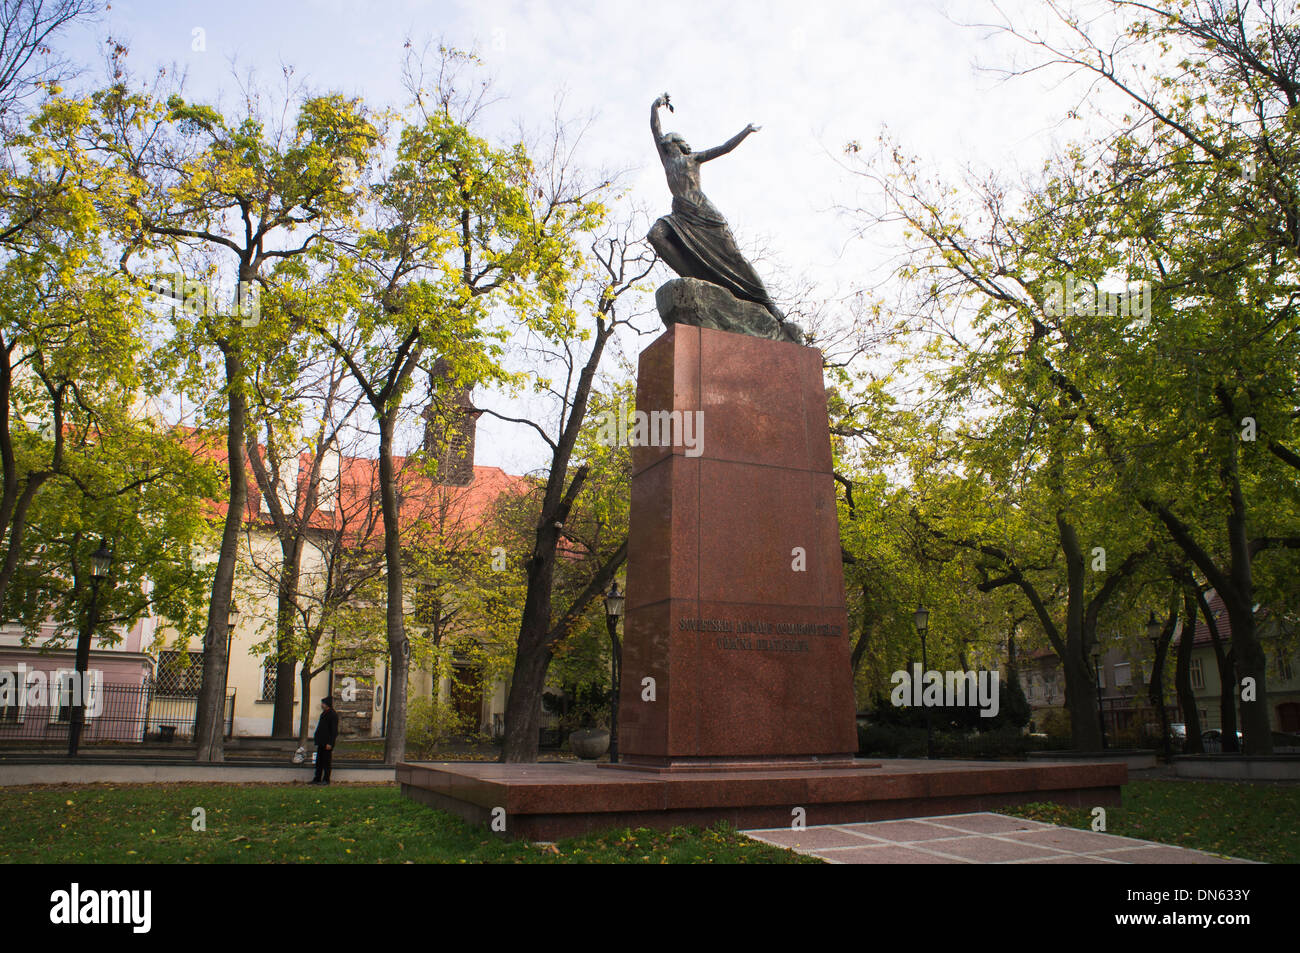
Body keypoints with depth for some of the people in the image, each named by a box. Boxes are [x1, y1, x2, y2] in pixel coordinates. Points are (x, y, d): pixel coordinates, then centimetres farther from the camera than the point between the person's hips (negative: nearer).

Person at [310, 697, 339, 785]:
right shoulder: (324, 713, 14)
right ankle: (317, 779, 19)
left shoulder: (333, 715, -15)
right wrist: (316, 736, 20)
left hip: (327, 743, -9)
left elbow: (334, 730, -18)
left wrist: (330, 743, -20)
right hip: (321, 742, 9)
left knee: (326, 761, -2)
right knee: (319, 761, 12)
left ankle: (326, 780, 4)